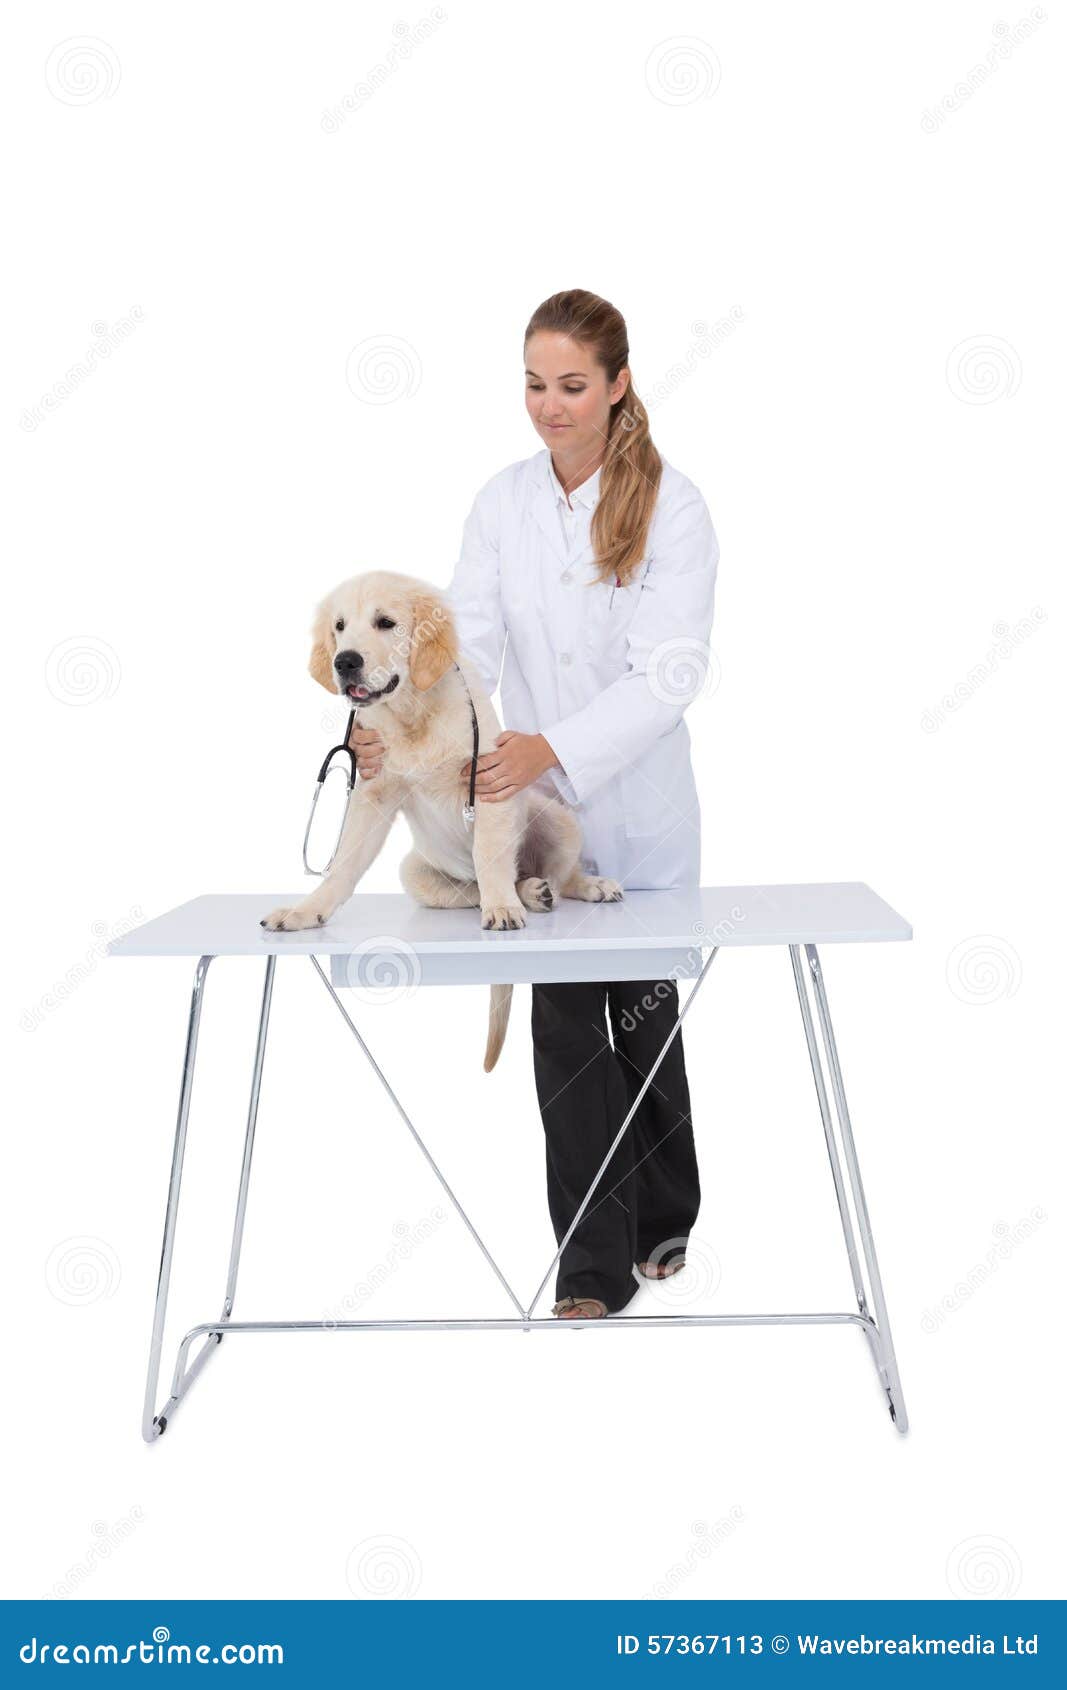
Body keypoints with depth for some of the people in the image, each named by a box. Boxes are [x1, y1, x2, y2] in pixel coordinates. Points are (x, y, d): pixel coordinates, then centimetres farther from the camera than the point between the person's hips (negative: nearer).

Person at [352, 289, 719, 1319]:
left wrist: (552, 748, -34)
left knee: (644, 1014, 13)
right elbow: (467, 638, -10)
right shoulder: (502, 502, 1)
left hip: (640, 806, -2)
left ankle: (662, 1221, 38)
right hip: (534, 807, 2)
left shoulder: (670, 505, -11)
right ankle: (596, 1263, 13)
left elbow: (670, 670, -20)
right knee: (563, 1025, 2)